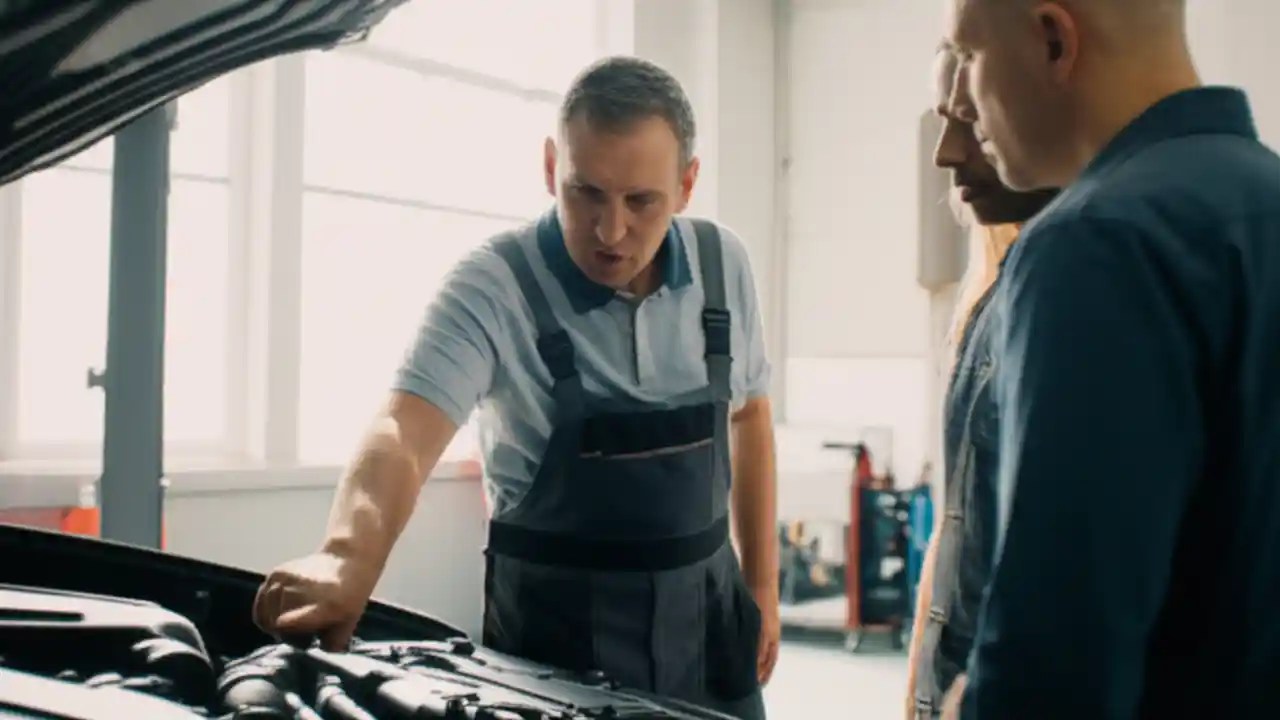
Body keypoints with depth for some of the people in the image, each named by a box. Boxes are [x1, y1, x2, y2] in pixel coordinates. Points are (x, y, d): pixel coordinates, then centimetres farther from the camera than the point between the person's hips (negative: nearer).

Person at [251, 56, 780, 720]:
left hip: (703, 613, 4)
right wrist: (346, 555, -52)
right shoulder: (494, 287, -18)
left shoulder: (723, 264, -4)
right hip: (558, 626, -4)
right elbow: (403, 434, -32)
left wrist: (762, 588, 9)